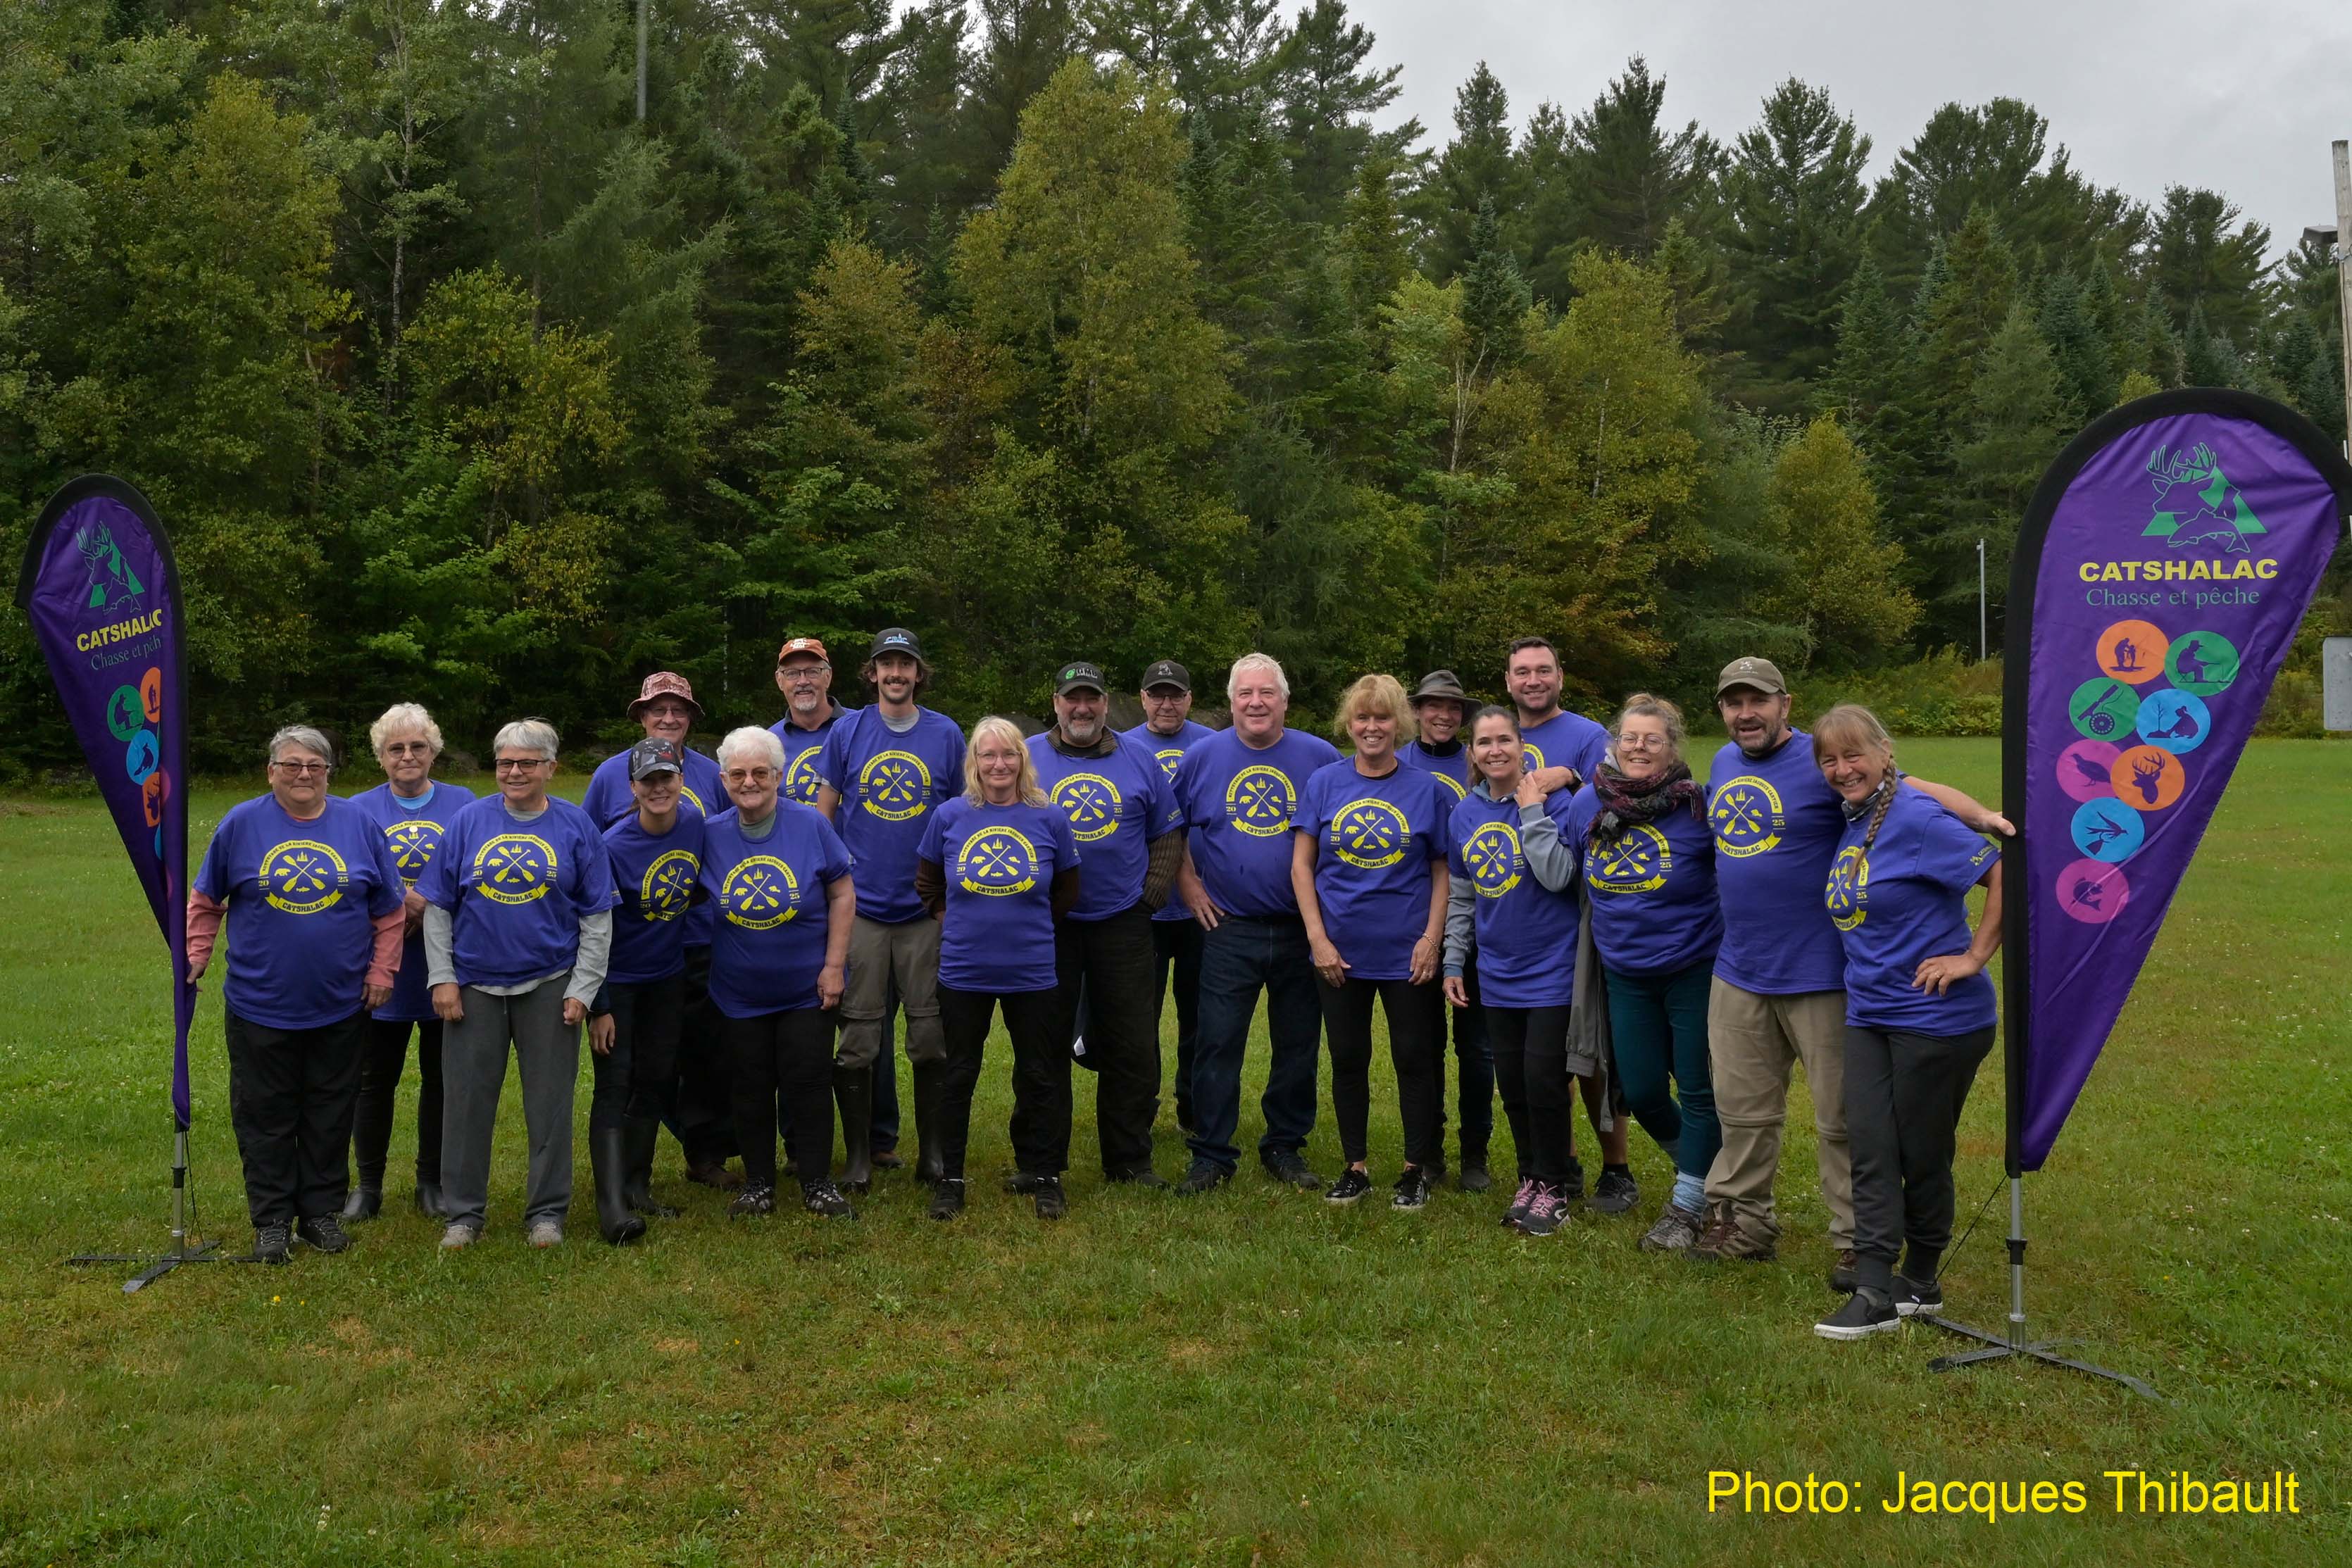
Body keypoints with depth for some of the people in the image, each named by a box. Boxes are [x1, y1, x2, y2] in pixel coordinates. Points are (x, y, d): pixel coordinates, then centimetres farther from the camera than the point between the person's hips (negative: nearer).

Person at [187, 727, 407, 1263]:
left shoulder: (358, 825, 1)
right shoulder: (241, 824, -2)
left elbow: (389, 910, 5)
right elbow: (205, 899, 8)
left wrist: (381, 970, 1)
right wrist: (197, 952, 0)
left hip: (342, 1006, 1)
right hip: (260, 1006, -1)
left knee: (330, 1115, 10)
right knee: (265, 1118, 7)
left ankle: (323, 1211, 23)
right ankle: (272, 1220, 19)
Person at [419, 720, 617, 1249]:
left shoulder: (575, 827, -1)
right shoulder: (470, 821, 1)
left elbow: (598, 917, 0)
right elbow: (437, 906, 4)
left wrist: (582, 989, -5)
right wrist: (442, 978, -3)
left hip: (549, 985, -1)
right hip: (474, 984, 1)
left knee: (550, 1101, 6)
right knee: (467, 1100, 8)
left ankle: (547, 1211, 19)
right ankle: (464, 1212, 22)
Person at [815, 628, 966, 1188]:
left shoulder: (946, 734, 3)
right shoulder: (847, 732, 2)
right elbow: (823, 811, 6)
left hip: (926, 907, 1)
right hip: (860, 905, 0)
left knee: (931, 1035, 5)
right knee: (858, 1035, 3)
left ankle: (933, 1151, 18)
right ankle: (858, 1153, 15)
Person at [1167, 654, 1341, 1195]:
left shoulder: (1321, 758, 0)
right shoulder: (1203, 757, 2)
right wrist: (1187, 884, 3)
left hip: (1304, 929, 1)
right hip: (1229, 928, 0)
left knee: (1298, 1046, 8)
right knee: (1217, 1045, 0)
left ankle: (1286, 1148, 23)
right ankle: (1211, 1155, 10)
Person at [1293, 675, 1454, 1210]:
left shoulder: (1426, 790, -2)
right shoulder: (1325, 783, -1)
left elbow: (1442, 870, 1)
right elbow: (1302, 864, 0)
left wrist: (1433, 937, -9)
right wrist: (1317, 936, -7)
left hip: (1408, 952, -1)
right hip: (1340, 951, 1)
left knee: (1415, 1059, 7)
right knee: (1347, 1059, 11)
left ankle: (1418, 1167, 22)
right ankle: (1356, 1165, 25)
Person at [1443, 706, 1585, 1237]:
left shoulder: (1553, 802, -10)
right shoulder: (1465, 814, 6)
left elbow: (1558, 876, -23)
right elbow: (1461, 896, 14)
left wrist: (1533, 812, -20)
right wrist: (1454, 963, 12)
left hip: (1552, 969, -5)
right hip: (1498, 975, 5)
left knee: (1543, 1079, -6)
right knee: (1512, 1084, 10)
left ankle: (1551, 1185, 12)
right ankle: (1532, 1176, 27)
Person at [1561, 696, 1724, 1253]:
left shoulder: (1698, 808, -16)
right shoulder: (1587, 805, -4)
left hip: (1694, 971, -4)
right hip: (1625, 974, 4)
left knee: (1697, 1092, 5)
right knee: (1641, 1093, 10)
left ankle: (1687, 1207, 21)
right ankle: (1704, 1171, 38)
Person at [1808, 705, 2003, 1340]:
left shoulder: (1915, 818, -17)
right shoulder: (1852, 824, 7)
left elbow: (2007, 875, -19)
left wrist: (1974, 957, -17)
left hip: (1936, 1017, -7)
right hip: (1868, 1014, 7)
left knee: (1921, 1151, 6)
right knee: (1870, 1149, 1)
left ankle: (1920, 1282, 24)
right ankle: (1875, 1292, 4)